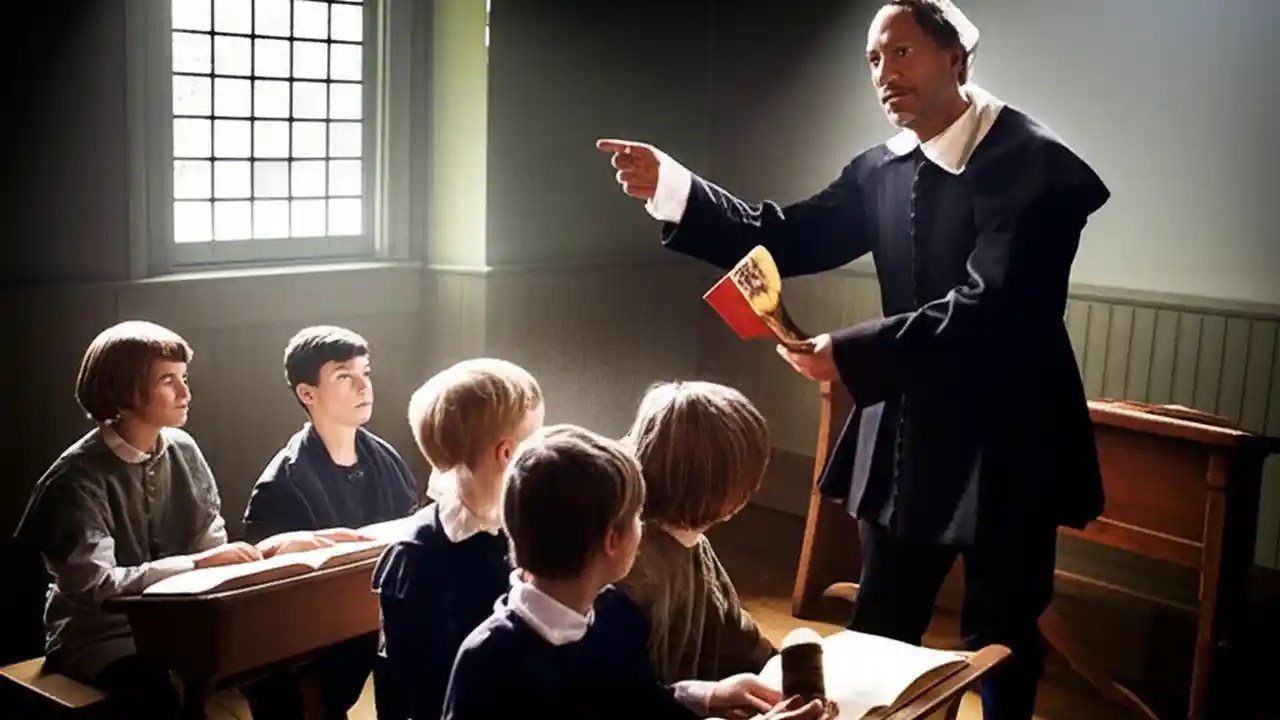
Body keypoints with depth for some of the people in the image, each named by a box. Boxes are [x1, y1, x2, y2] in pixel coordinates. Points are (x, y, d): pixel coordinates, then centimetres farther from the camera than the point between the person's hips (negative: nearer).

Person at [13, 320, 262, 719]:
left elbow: (212, 546, 3)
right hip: (98, 634, -5)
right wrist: (198, 562, -25)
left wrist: (240, 557, -20)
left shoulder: (184, 451, 2)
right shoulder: (79, 476, -15)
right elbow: (94, 584, -22)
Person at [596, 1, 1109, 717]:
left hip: (1006, 444, -5)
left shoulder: (1035, 163, -17)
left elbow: (991, 306, -27)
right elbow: (786, 238, 1)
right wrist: (672, 186, -10)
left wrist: (852, 354, -33)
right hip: (905, 436, 6)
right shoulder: (882, 168, 4)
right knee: (879, 630, 18)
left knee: (1001, 639, 14)